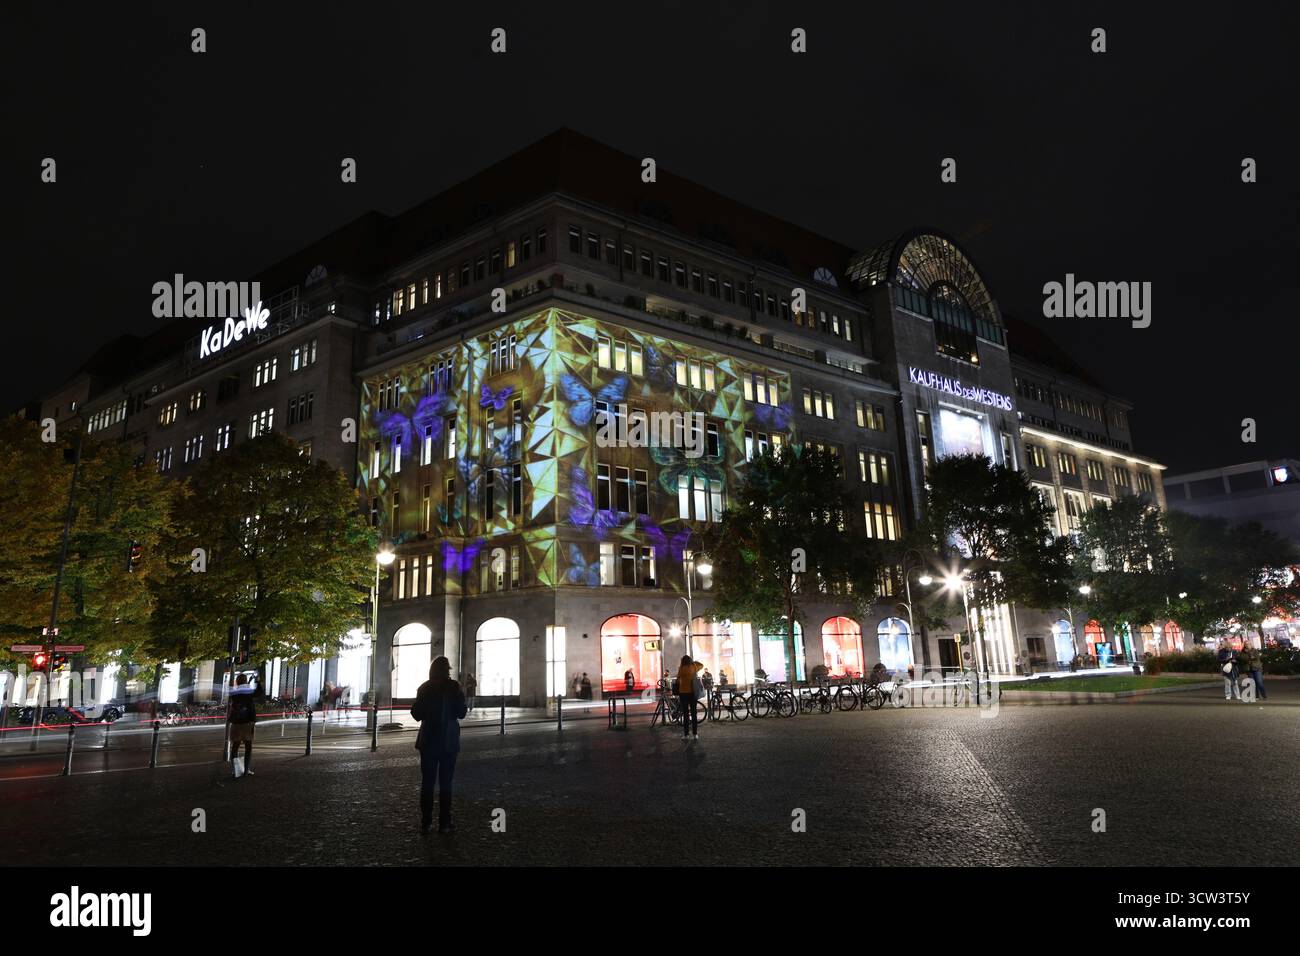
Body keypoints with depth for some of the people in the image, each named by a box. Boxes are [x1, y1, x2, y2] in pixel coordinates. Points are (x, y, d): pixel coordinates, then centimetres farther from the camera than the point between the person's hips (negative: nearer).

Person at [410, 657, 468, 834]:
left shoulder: (424, 688, 0)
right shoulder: (454, 688, -9)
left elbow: (416, 714, 4)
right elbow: (461, 714, -6)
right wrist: (462, 696, 9)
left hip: (428, 741, 2)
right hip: (449, 741, -2)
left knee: (427, 782, 8)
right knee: (445, 783, 4)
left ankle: (426, 823, 8)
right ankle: (444, 823, 4)